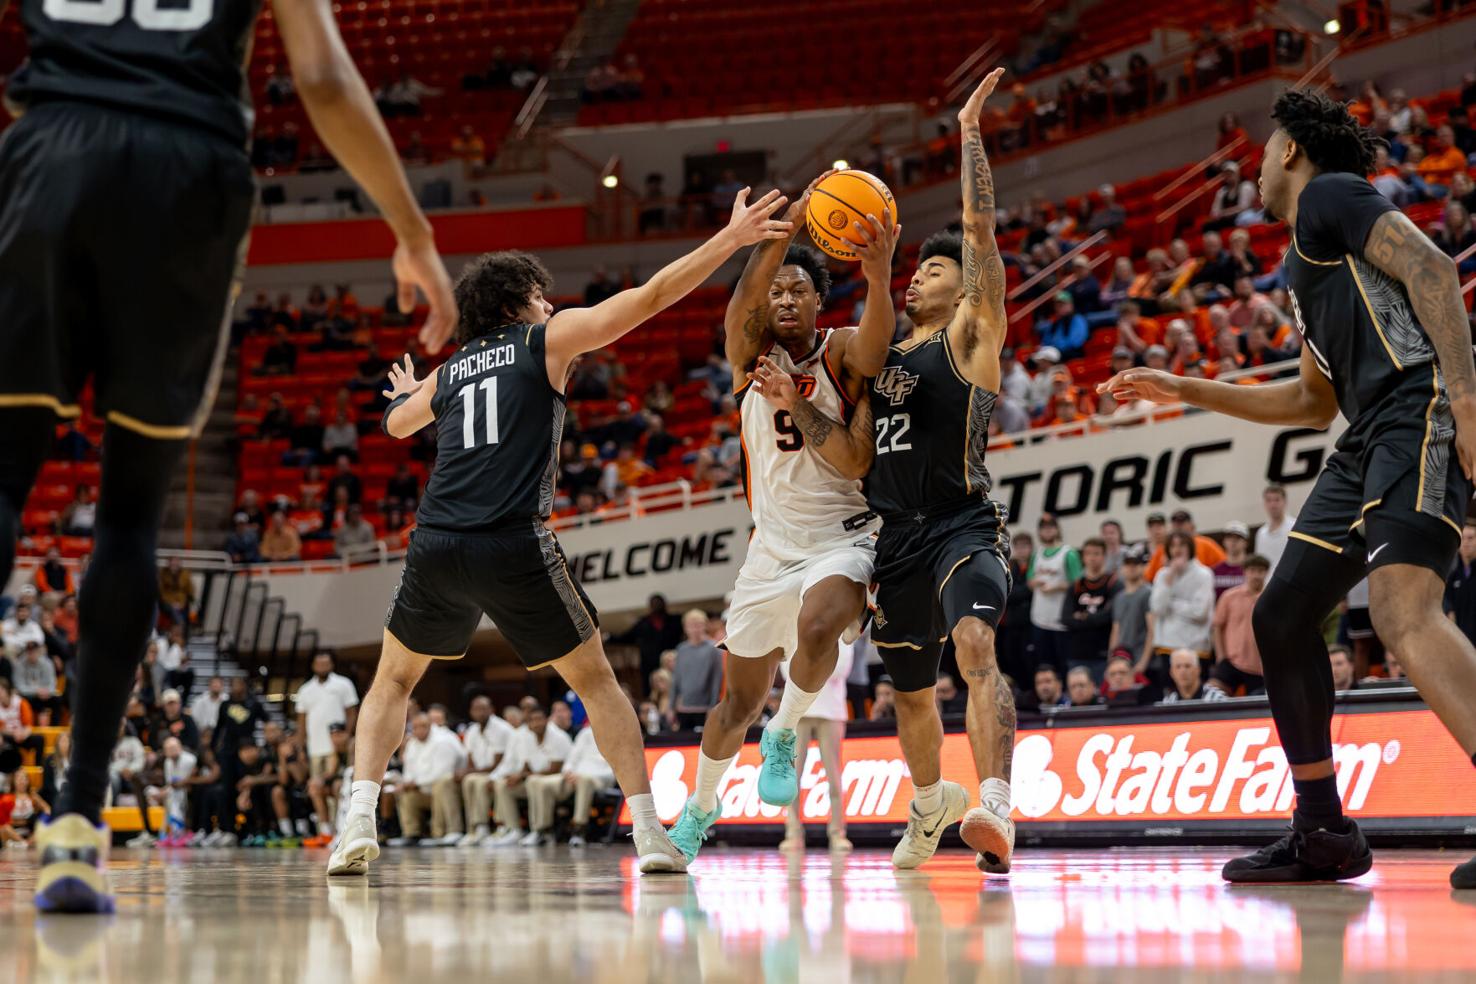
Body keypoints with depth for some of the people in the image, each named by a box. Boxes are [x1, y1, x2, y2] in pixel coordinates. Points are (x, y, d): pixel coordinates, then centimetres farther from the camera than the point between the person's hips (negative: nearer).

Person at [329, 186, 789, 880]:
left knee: (392, 681, 22)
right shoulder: (547, 341, 11)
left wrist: (407, 392, 67)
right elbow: (650, 297, 6)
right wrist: (732, 238, 10)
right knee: (595, 680, 13)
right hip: (516, 549, -3)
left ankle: (359, 820, 3)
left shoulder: (449, 372, 22)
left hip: (436, 545, 3)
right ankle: (649, 830, 7)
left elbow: (396, 423, 43)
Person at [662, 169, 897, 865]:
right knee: (739, 700, 12)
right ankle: (699, 808, 38)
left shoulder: (842, 352, -5)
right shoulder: (750, 352, 0)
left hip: (843, 538, -3)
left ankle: (783, 736, -8)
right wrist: (790, 220, -39)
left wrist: (879, 279, -50)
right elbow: (744, 298, -21)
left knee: (817, 629, -36)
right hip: (772, 544, 3)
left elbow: (875, 347, -29)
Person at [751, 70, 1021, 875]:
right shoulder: (882, 362, 19)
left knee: (975, 646, -32)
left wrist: (970, 132, -10)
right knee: (910, 691, 19)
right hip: (899, 538, 7)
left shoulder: (971, 335, 2)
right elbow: (856, 459, 14)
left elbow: (979, 230, -10)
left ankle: (994, 808, -46)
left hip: (964, 526, -7)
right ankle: (931, 806, 44)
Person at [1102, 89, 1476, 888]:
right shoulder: (1306, 257, 31)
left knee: (1403, 612, -27)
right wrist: (1186, 392, 37)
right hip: (1368, 440, 10)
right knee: (1282, 617, 12)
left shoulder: (1330, 194, 2)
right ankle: (1323, 835, 19)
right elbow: (1315, 400, 35)